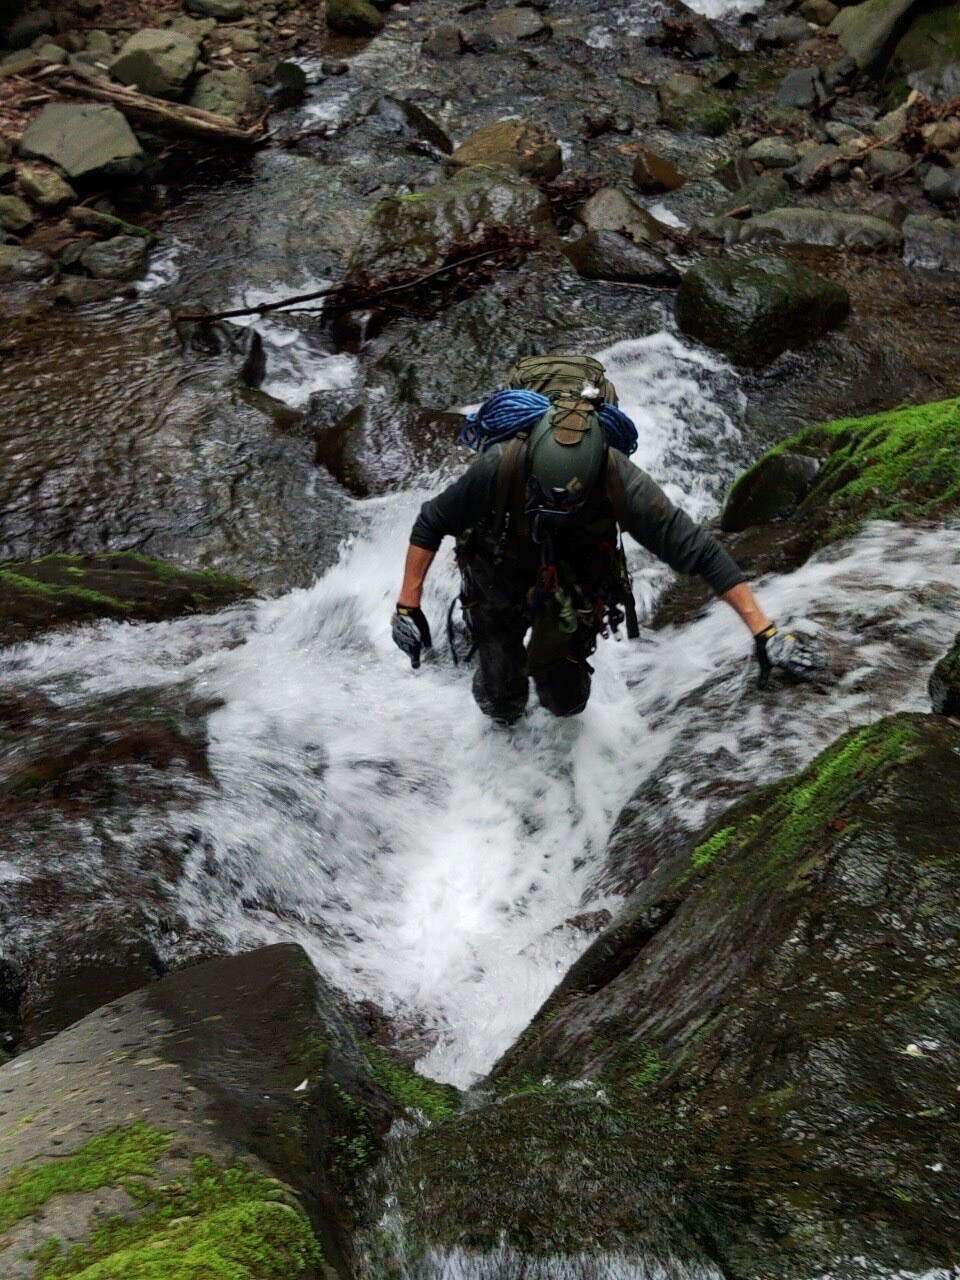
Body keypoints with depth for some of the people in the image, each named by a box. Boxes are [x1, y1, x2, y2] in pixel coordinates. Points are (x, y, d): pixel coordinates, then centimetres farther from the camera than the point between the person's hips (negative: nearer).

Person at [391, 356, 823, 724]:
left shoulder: (621, 483, -38)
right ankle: (503, 721, 44)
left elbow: (698, 550, -33)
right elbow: (431, 523, -22)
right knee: (501, 701, 7)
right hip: (499, 577, -1)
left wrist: (764, 632, -33)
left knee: (565, 699, 10)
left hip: (573, 584, 1)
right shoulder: (500, 466, -40)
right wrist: (408, 605, -20)